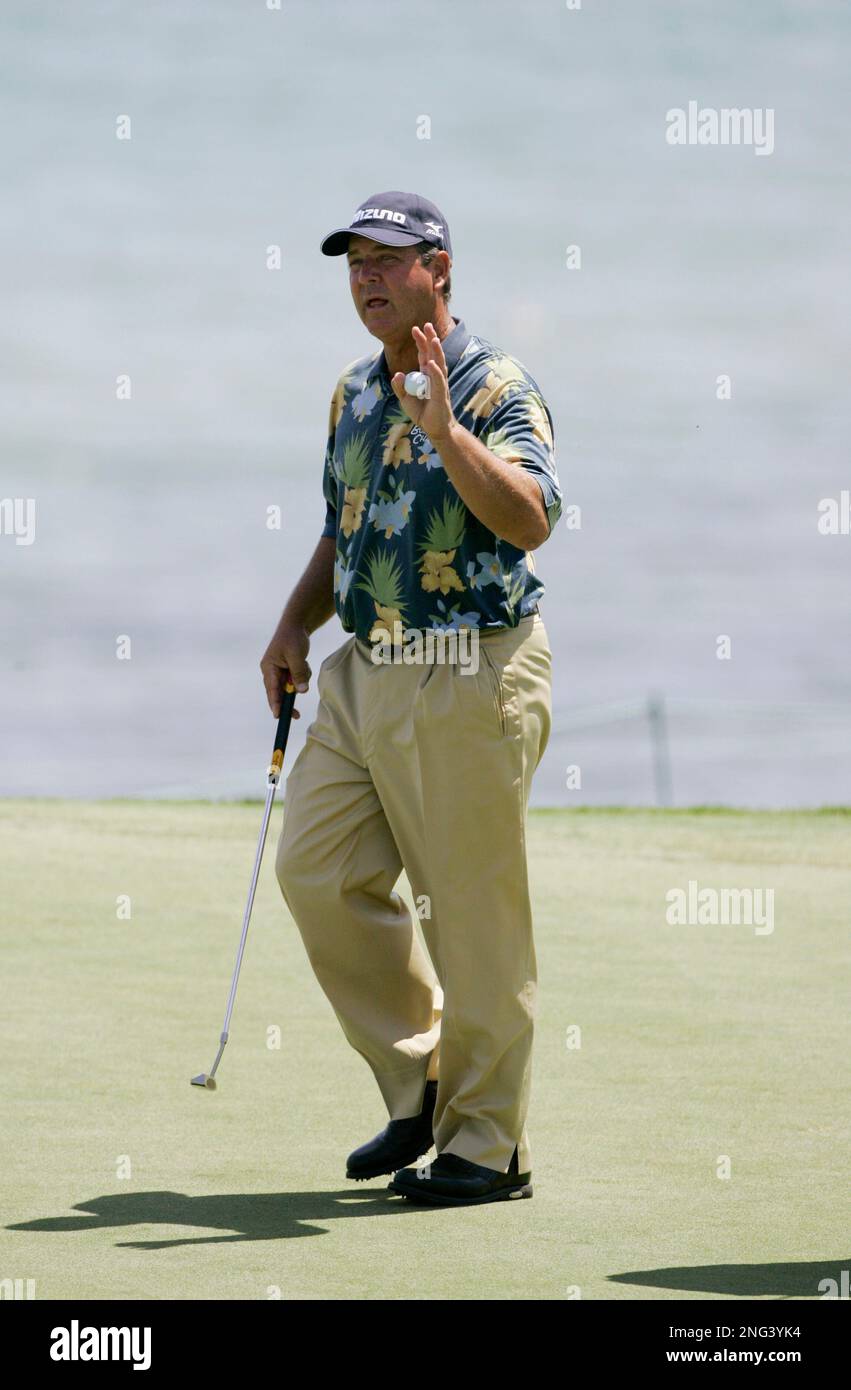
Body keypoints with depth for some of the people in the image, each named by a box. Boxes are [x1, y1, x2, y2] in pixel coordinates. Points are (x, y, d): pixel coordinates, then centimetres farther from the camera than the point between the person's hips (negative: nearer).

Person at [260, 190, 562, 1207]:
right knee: (318, 869, 4)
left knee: (473, 908, -4)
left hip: (472, 674, -8)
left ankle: (488, 1144, 5)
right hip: (366, 668, 8)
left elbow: (531, 518, -26)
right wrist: (295, 626, 12)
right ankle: (419, 1082, 18)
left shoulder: (497, 389, -10)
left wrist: (444, 429, -33)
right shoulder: (352, 396, 15)